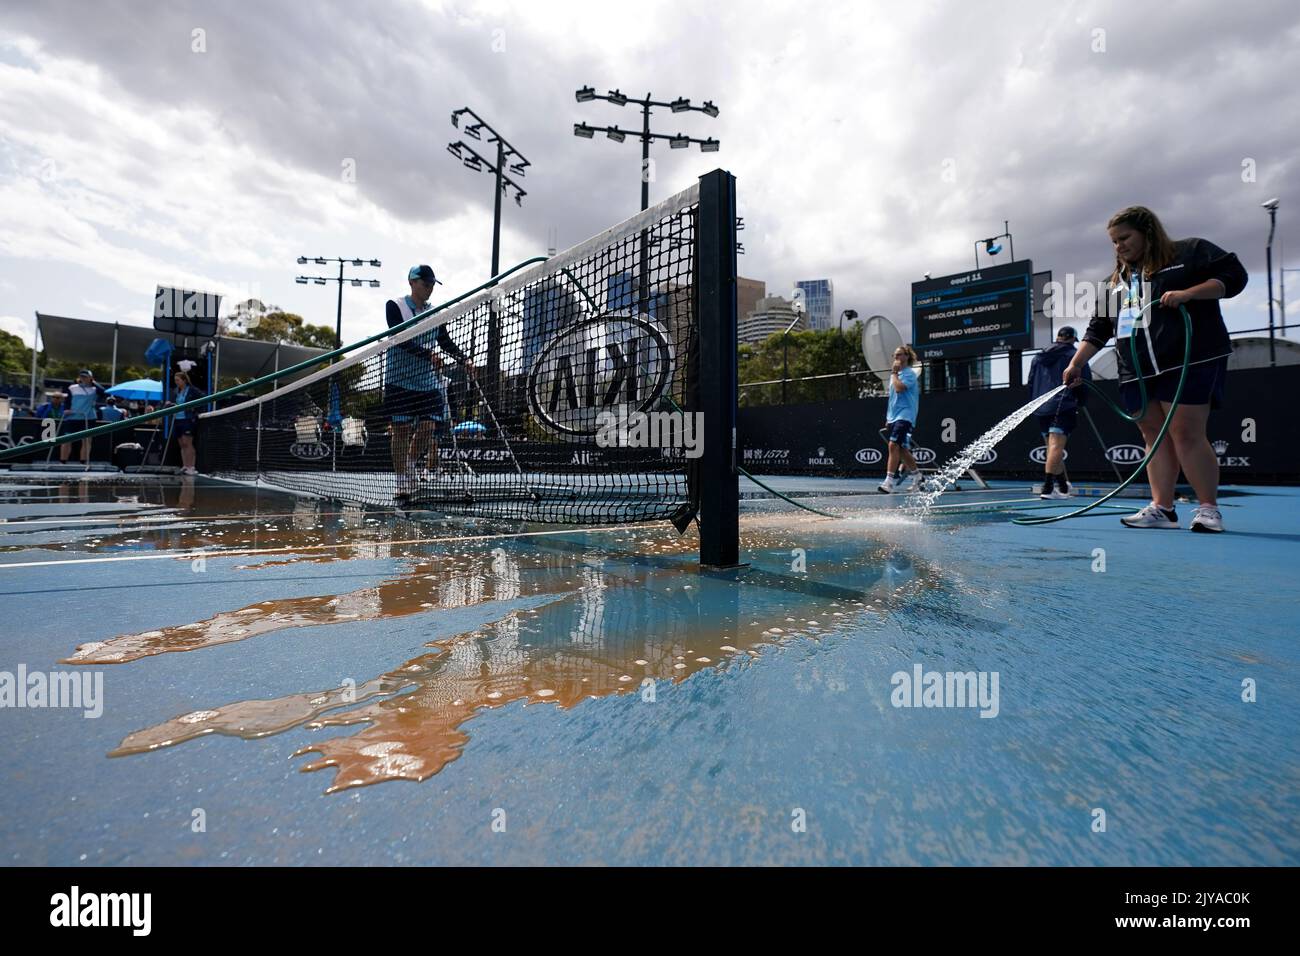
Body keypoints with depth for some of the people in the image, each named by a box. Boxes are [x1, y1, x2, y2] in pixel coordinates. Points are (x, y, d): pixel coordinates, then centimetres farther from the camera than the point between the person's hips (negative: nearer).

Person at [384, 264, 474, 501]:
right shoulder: (395, 306, 1)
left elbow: (446, 341, 9)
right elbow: (401, 340, -13)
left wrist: (464, 359, -10)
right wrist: (428, 355, -28)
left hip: (428, 381, 4)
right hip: (400, 379, -3)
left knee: (427, 428, -7)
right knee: (401, 430, -1)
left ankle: (410, 468, 17)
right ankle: (403, 483, 6)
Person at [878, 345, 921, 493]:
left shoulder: (910, 373, -6)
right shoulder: (896, 374, 19)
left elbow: (899, 388, -23)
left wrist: (894, 373, -9)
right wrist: (888, 418, 20)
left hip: (904, 416, -9)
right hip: (893, 417, 9)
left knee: (893, 445, -21)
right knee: (901, 448, 14)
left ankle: (890, 480, -24)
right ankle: (915, 473, 31)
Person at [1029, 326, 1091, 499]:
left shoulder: (1038, 357, 16)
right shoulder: (1075, 356, 1)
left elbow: (1031, 383, 17)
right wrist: (1080, 403, 11)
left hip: (1041, 409, 5)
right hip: (1064, 407, -5)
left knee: (1053, 449, 12)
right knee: (1056, 447, -12)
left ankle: (1063, 486, 20)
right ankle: (1048, 487, -22)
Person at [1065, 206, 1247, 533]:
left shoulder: (1189, 252, 7)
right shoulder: (1117, 280, 22)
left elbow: (1233, 275, -1)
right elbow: (1098, 329, 19)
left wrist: (1187, 293, -16)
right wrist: (1076, 364, 11)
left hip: (1189, 364, -5)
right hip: (1137, 372, 6)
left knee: (1187, 434, -10)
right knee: (1155, 437, 3)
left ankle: (1209, 508, 1)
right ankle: (1161, 508, 4)